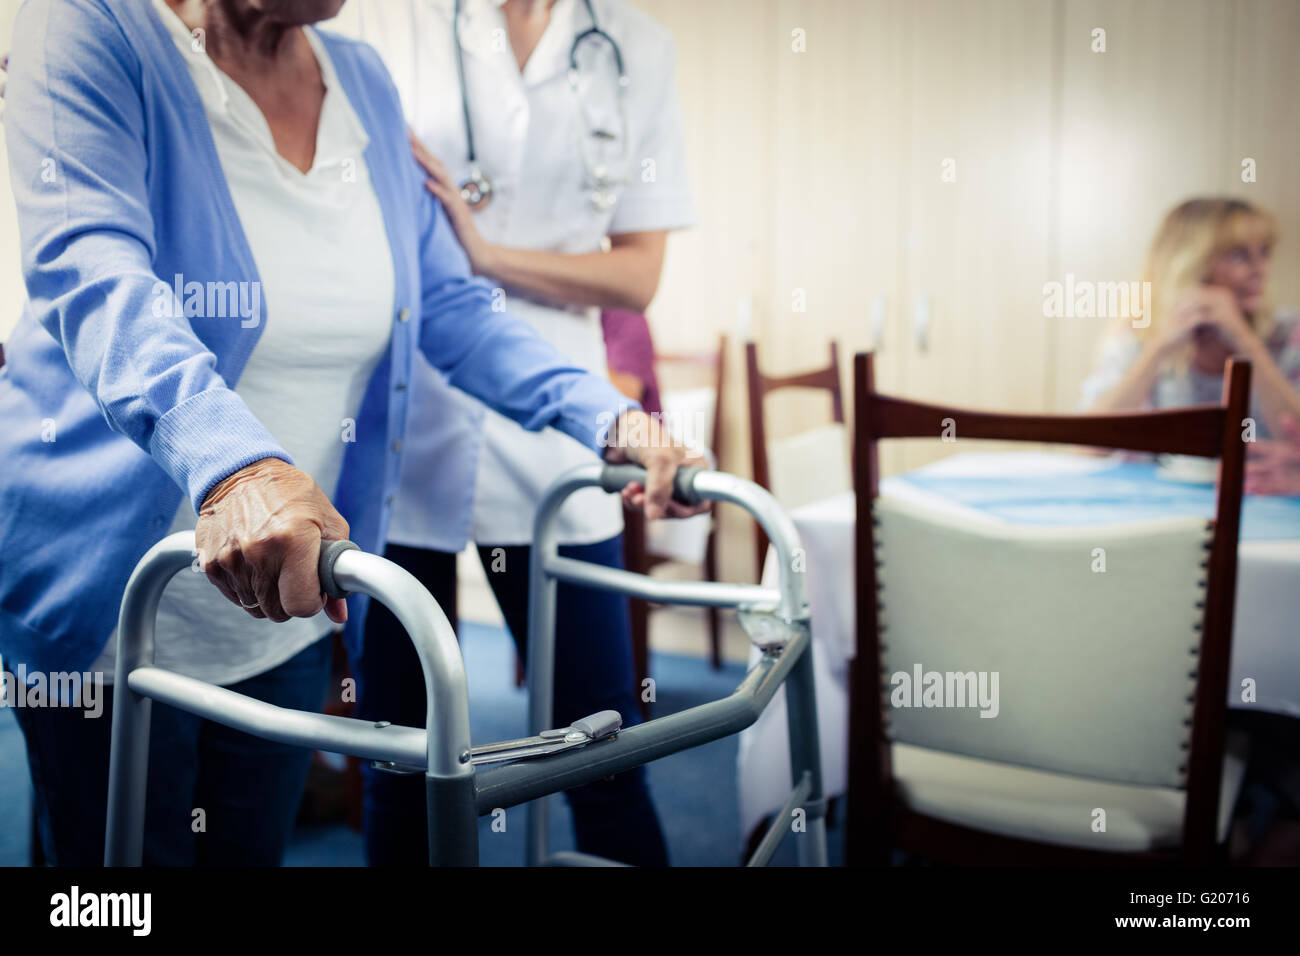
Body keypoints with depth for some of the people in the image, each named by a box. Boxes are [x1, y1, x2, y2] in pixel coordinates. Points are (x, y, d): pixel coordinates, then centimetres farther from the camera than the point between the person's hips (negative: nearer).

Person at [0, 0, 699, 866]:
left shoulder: (364, 82, 5)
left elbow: (453, 307, 5)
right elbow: (93, 274, -29)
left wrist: (607, 417, -11)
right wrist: (231, 465, -48)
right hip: (117, 601, -5)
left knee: (253, 844, 18)